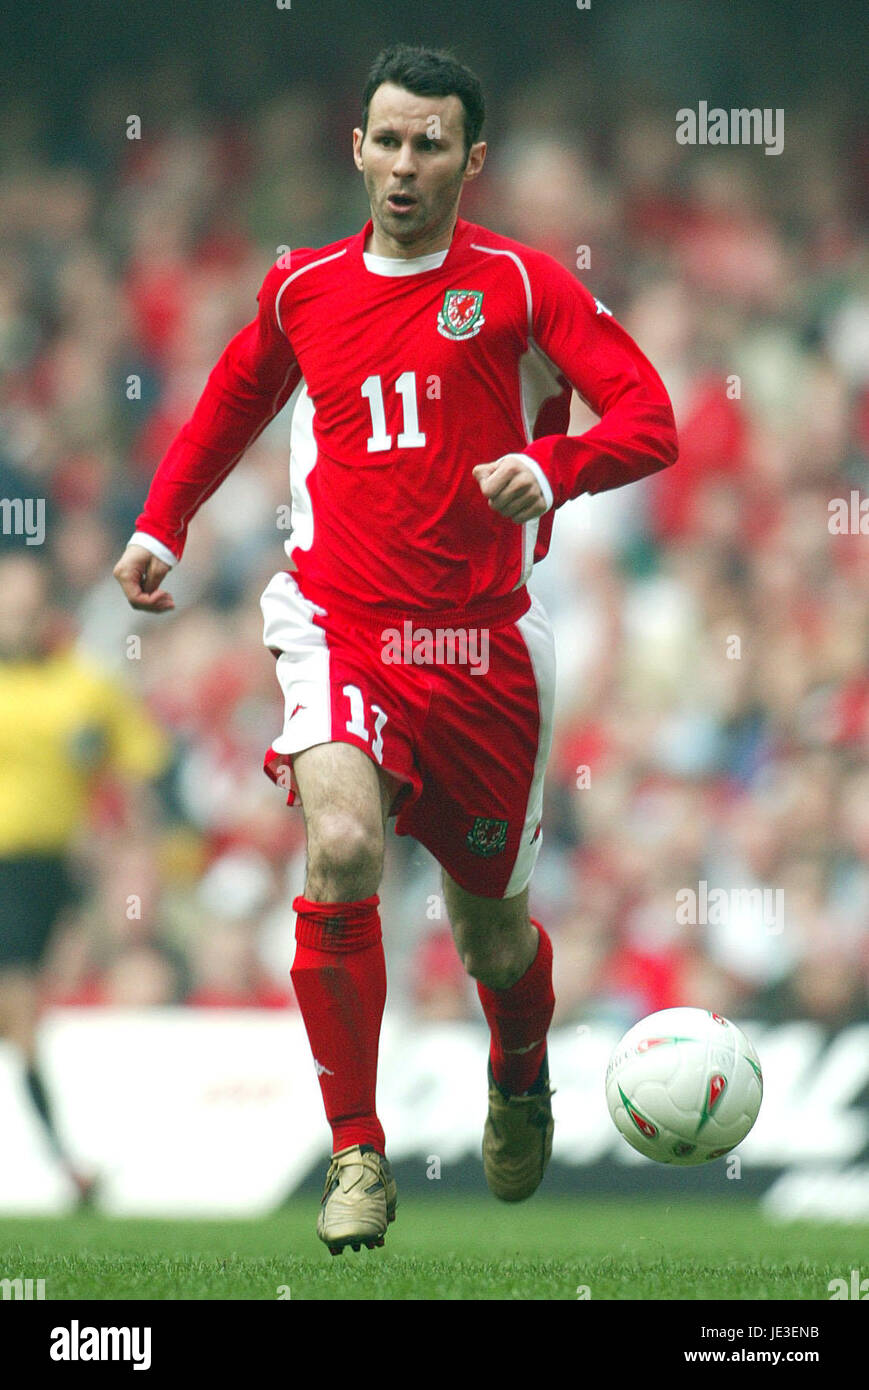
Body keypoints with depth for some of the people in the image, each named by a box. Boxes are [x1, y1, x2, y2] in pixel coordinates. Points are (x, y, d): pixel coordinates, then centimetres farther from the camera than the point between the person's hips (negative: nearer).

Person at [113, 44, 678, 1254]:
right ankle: (357, 1155, -17)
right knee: (342, 848, -28)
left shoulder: (519, 284, -1)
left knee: (490, 925, 11)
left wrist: (551, 466, -27)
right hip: (342, 628, 0)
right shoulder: (303, 290, 8)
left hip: (483, 644, 0)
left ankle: (522, 1081, 49)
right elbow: (235, 400, 29)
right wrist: (162, 523, 20)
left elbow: (648, 416, -9)